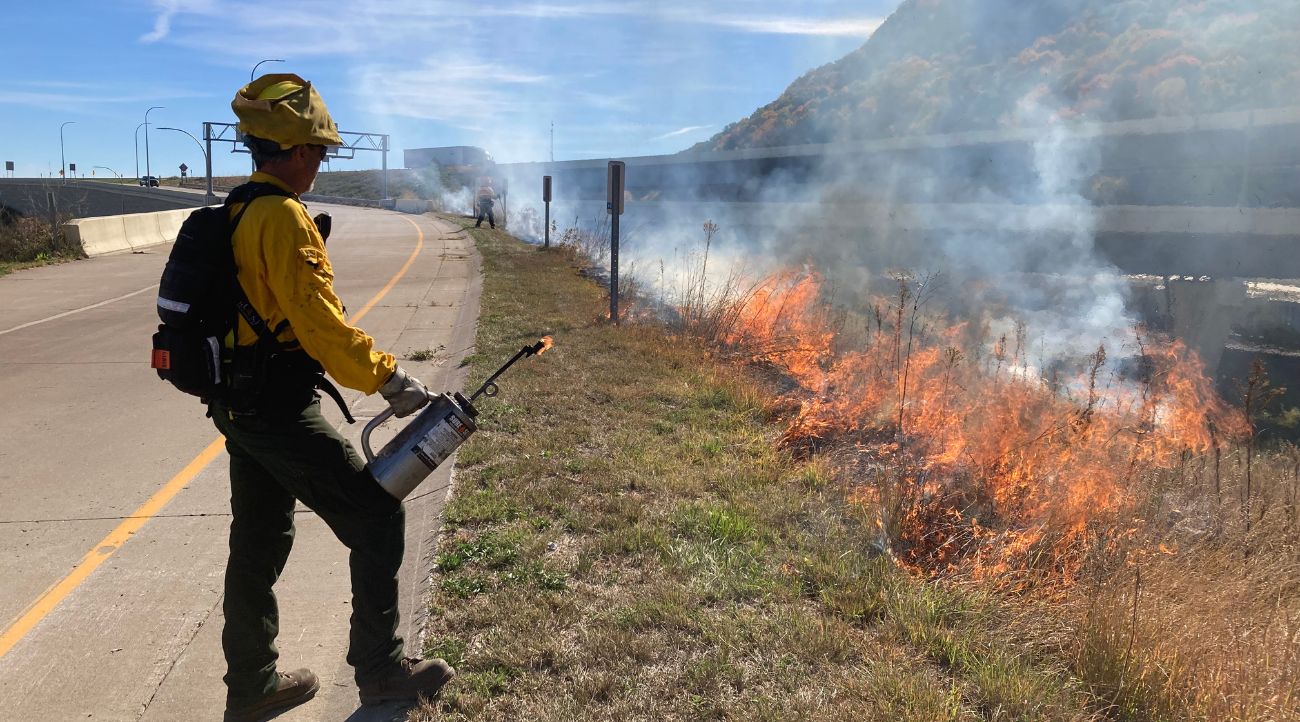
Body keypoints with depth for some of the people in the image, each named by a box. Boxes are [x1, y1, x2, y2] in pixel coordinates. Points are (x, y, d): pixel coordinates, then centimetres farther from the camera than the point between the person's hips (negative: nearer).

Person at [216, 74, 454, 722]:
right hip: (282, 414, -10)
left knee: (258, 543, 18)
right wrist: (390, 380, -16)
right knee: (379, 521, 1)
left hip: (240, 406, 10)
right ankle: (380, 669, 14)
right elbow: (321, 322, -23)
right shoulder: (282, 216, -17)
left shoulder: (235, 213, 13)